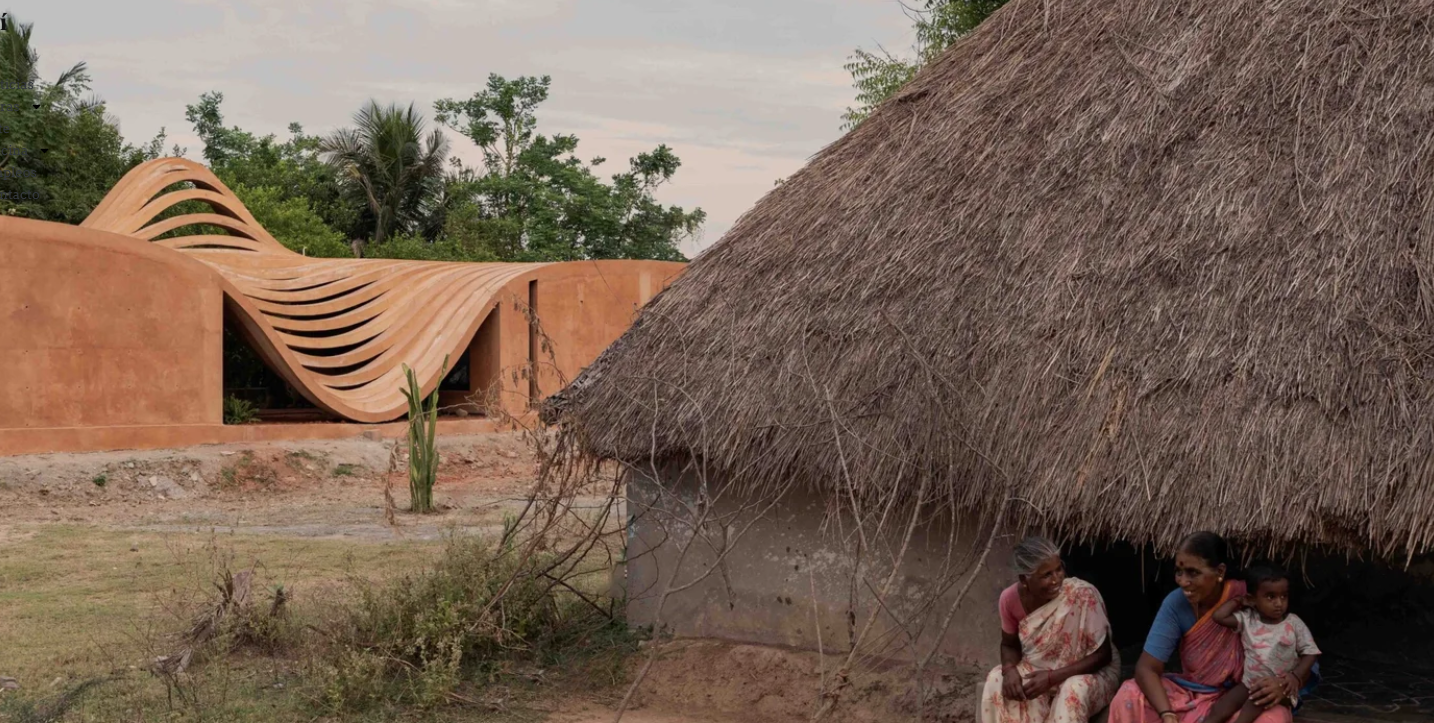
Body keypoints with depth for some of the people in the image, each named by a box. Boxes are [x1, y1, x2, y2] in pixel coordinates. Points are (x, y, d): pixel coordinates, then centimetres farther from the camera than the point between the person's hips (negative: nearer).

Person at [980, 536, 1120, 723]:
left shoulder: (1083, 595, -28)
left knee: (1074, 691, -36)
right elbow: (1010, 645, 3)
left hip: (1090, 673, -4)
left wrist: (1053, 677, -31)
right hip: (1037, 671, 4)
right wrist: (1009, 670, -22)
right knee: (997, 682, -23)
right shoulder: (1011, 599, -16)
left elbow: (1103, 654, -21)